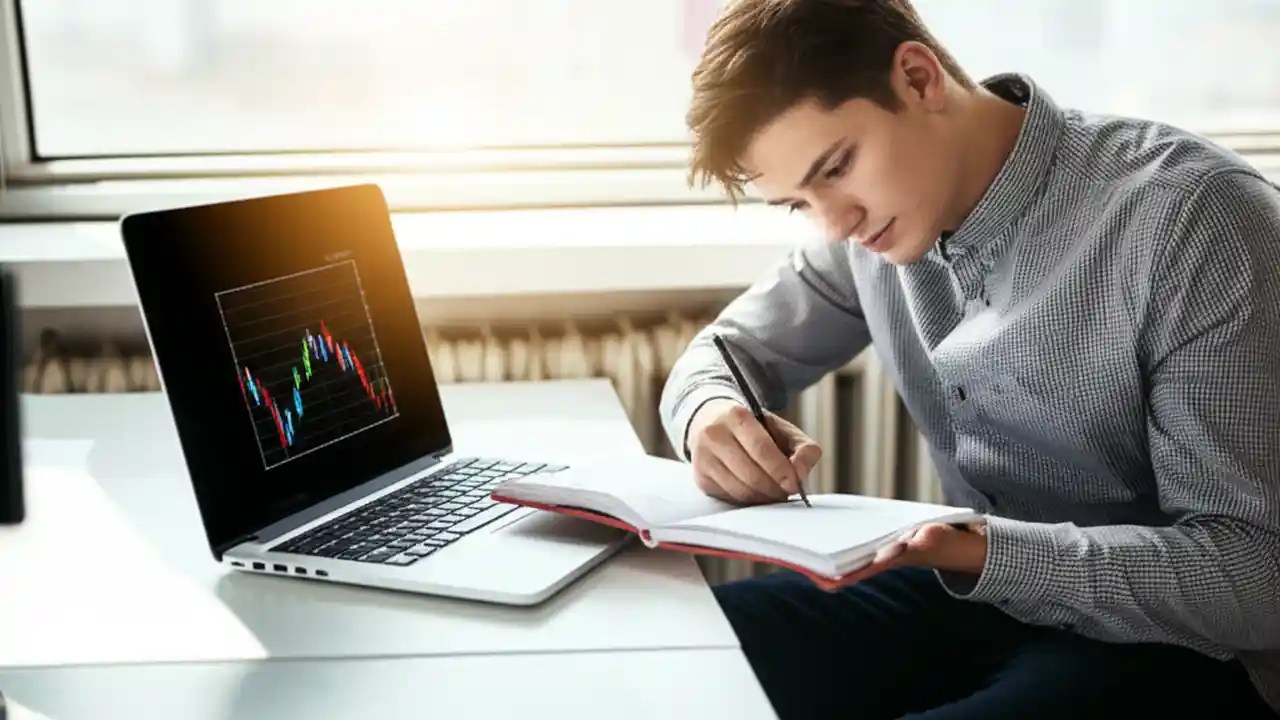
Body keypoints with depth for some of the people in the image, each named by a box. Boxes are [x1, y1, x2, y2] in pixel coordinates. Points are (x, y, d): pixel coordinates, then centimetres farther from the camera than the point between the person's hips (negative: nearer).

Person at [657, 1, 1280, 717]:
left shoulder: (1195, 217, -22)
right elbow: (734, 348, 11)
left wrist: (989, 553, -35)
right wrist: (712, 412, -13)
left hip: (1173, 642, -6)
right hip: (979, 593, 6)